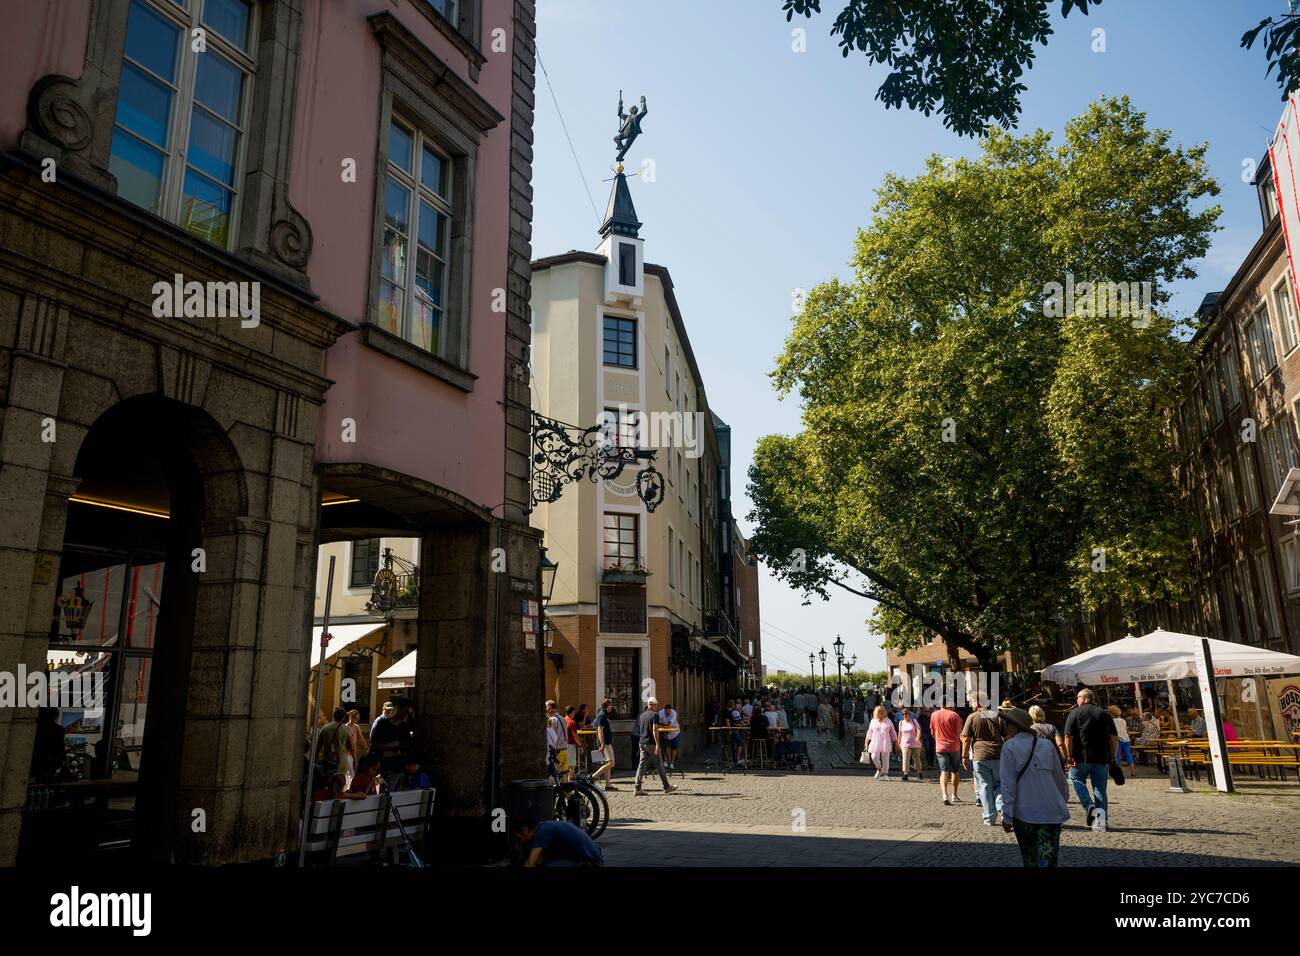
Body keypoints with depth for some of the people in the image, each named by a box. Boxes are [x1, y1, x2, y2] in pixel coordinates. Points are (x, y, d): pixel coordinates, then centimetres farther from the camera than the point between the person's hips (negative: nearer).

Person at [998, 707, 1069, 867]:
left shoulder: (1009, 747, -7)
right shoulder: (1047, 745, 4)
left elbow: (1008, 785, -9)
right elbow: (1060, 780, 12)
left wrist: (1007, 816, -4)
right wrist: (1062, 802, 28)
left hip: (1024, 814, -2)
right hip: (1051, 813, 2)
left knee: (1029, 858, 16)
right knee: (1047, 859, 0)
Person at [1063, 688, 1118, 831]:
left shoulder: (1075, 713, 0)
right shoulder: (1105, 714, 12)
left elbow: (1068, 736, -9)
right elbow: (1114, 738, 9)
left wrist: (1069, 756, -8)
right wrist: (1113, 758, 12)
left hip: (1082, 757, -4)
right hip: (1102, 758, 4)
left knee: (1076, 778, 17)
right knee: (1100, 788, 9)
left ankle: (1089, 806, -3)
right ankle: (1102, 821, 7)